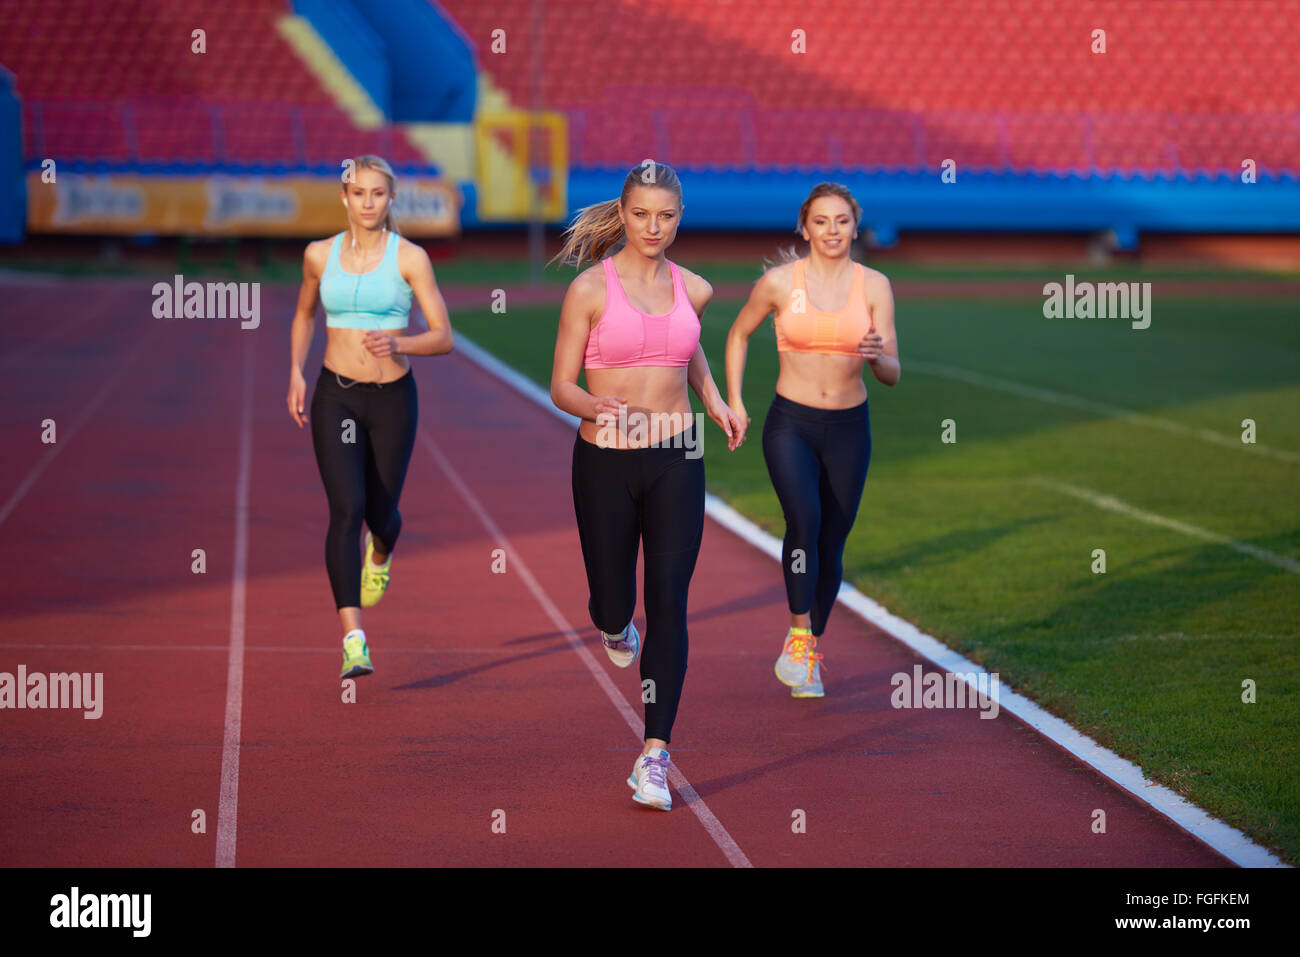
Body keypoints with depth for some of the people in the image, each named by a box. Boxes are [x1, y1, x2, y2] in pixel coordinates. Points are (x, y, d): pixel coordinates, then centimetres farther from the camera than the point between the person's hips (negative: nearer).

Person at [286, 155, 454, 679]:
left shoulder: (410, 258, -5)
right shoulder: (319, 255, 3)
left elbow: (443, 337, -6)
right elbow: (304, 314, 22)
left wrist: (398, 344, -25)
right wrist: (295, 372, 8)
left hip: (392, 398, 0)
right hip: (336, 397, 0)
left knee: (381, 512, 12)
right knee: (346, 508, -17)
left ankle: (381, 552, 54)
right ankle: (353, 641, -24)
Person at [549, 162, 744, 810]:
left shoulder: (693, 290, 4)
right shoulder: (590, 289, -8)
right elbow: (560, 386, -6)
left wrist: (715, 402, 11)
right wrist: (596, 406, -27)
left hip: (676, 461, 2)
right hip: (605, 462, -2)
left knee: (669, 604, -7)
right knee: (614, 602, 8)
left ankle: (654, 757, -6)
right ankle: (613, 623, 49)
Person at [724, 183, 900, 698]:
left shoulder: (874, 286, -2)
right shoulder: (780, 282, -5)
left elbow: (891, 375, -3)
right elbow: (739, 334, 12)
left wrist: (878, 355, -25)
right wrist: (734, 401, 4)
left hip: (848, 429, 2)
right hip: (790, 425, -2)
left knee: (831, 545, 8)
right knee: (804, 519, -27)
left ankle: (811, 654, 28)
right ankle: (797, 635, -13)